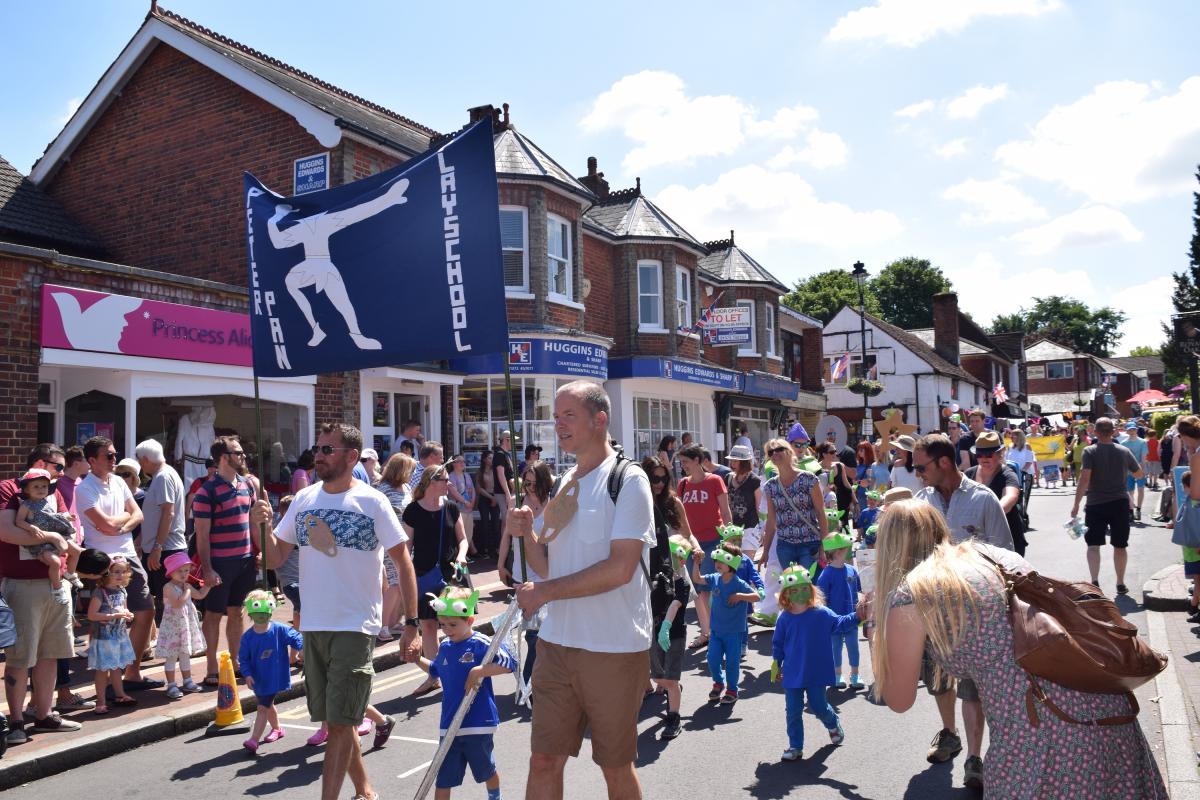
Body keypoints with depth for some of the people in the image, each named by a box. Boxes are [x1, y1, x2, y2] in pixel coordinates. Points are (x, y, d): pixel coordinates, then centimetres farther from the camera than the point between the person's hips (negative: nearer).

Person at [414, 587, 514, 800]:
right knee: (443, 779, 4)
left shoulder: (481, 644, -15)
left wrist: (479, 671, -29)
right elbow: (435, 670, 26)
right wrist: (418, 659, 13)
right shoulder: (445, 647, 5)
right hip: (449, 724, 4)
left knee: (487, 770, 19)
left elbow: (509, 664, -23)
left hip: (478, 723, -4)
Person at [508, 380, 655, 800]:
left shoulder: (627, 480, -11)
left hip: (614, 650, -6)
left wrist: (544, 592, -14)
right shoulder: (565, 483, 11)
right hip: (557, 643, 6)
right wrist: (527, 535, -5)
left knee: (615, 766, 11)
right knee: (544, 761, 7)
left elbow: (620, 568, -20)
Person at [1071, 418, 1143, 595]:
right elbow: (1139, 475, 12)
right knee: (1120, 545, 13)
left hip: (1096, 504, -3)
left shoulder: (1090, 451, -10)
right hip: (1120, 502, 3)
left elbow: (1084, 479, -18)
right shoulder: (1124, 451, 1)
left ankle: (1094, 581, -10)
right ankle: (1121, 584, 20)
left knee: (1093, 545, 3)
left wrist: (1076, 505, -13)